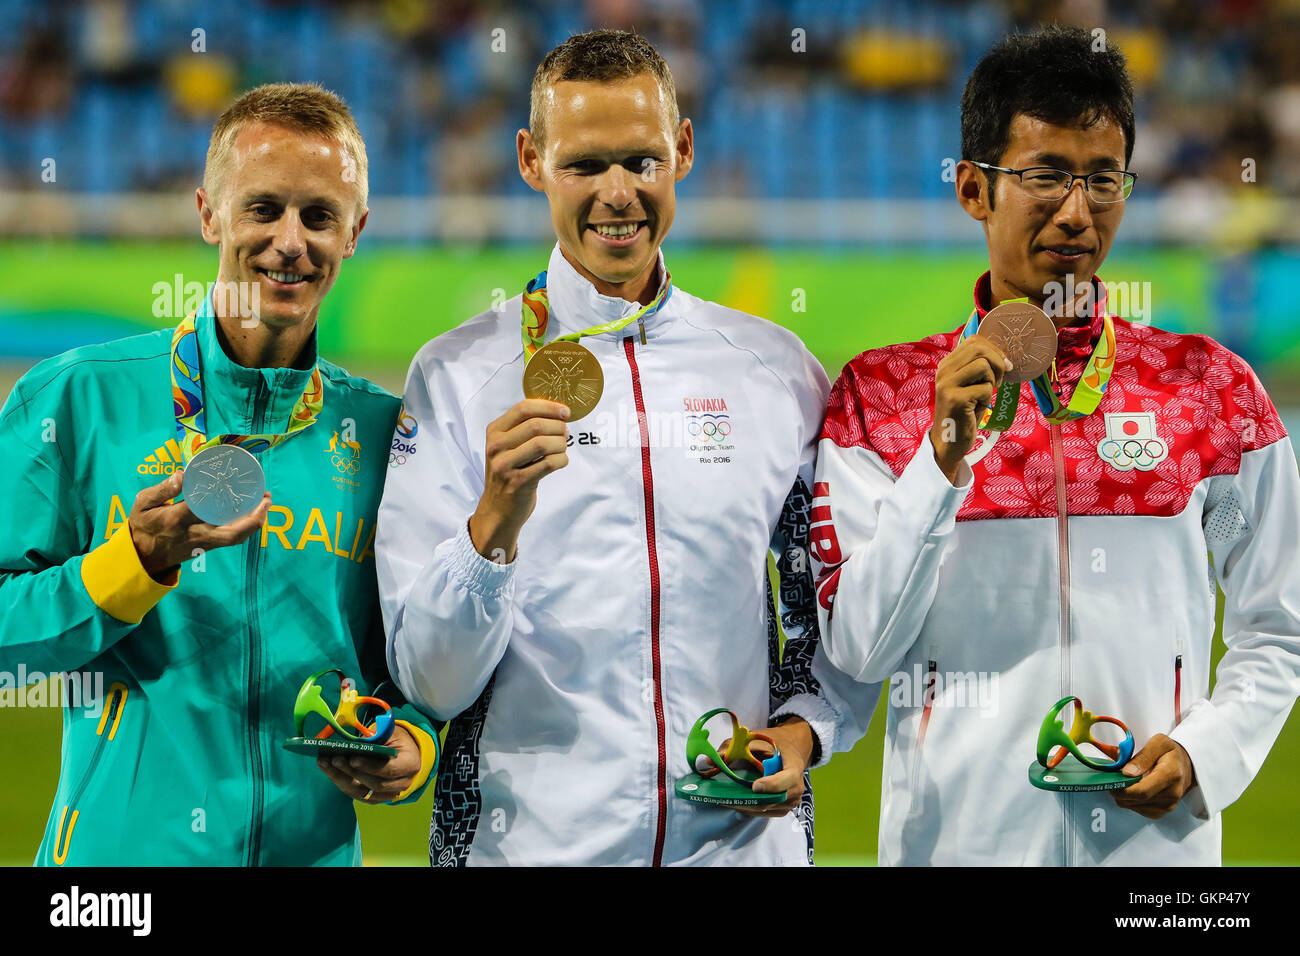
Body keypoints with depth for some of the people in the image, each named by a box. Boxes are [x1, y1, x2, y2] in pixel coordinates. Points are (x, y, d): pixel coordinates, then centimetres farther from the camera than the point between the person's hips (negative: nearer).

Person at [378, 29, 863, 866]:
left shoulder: (778, 373, 7)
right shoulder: (457, 377, -1)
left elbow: (835, 620, 16)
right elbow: (433, 684, -6)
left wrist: (800, 728, -2)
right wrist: (495, 523, -21)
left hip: (739, 835, 2)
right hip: (527, 837, -2)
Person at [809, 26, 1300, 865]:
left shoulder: (1212, 388, 3)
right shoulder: (880, 393, 1)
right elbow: (858, 651, -5)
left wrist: (1206, 752, -8)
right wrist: (943, 461, -14)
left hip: (1155, 835, 1)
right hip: (957, 833, 0)